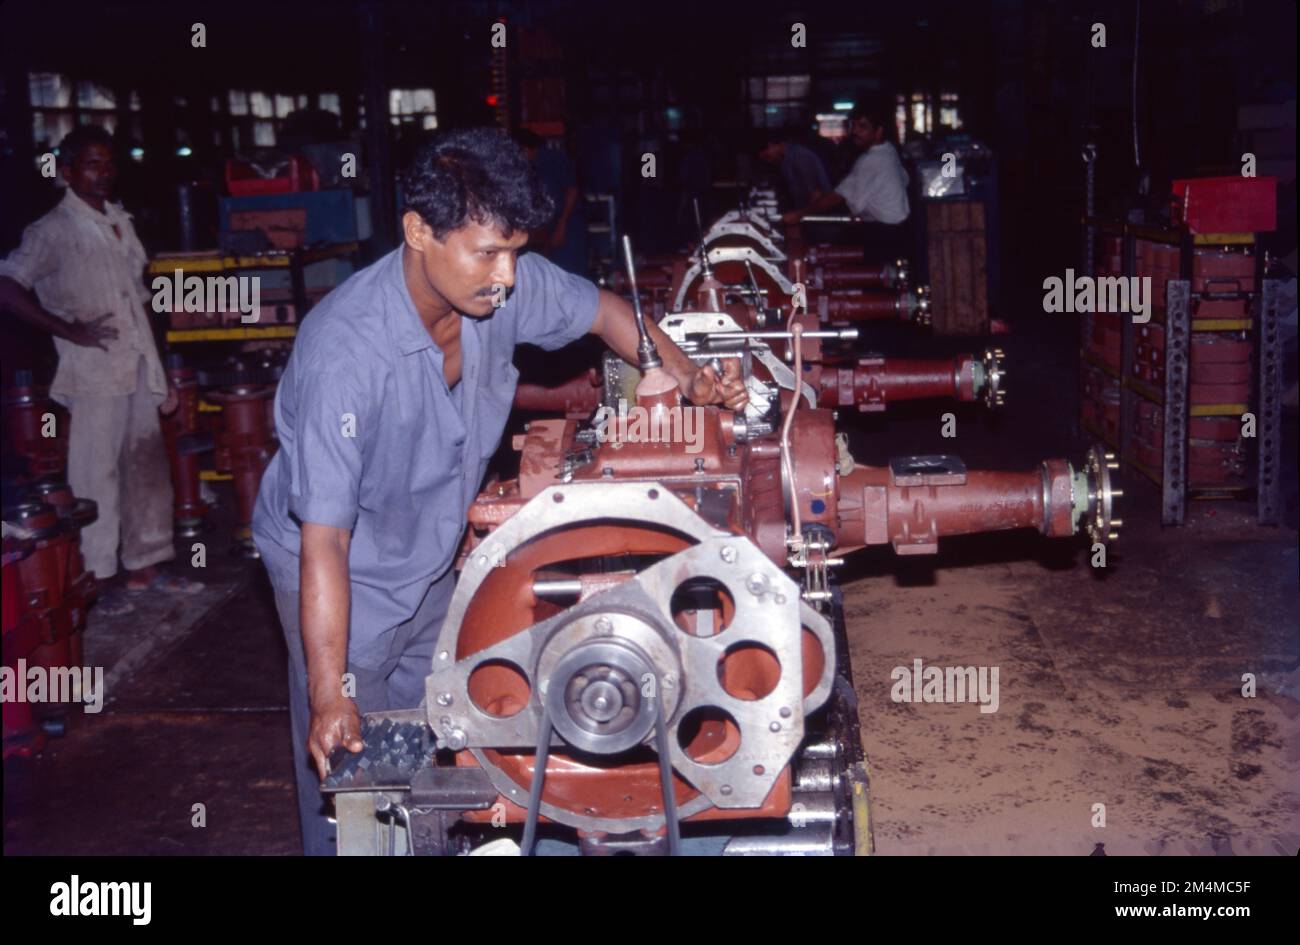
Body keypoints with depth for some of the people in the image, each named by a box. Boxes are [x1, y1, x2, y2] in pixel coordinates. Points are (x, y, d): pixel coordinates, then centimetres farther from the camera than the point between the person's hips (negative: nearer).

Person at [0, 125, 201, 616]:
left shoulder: (120, 221, 14)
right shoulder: (53, 230, -8)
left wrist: (160, 372, 16)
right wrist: (69, 331, -18)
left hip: (138, 369, 7)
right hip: (93, 373, -7)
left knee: (147, 468, 12)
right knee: (97, 474, -1)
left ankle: (145, 566, 23)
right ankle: (98, 580, 8)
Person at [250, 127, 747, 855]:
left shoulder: (506, 285, -19)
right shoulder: (346, 351, -37)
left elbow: (600, 310, 2)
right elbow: (324, 538, -37)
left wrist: (688, 378, -13)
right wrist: (331, 695, -40)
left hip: (433, 555, 6)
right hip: (344, 572, -6)